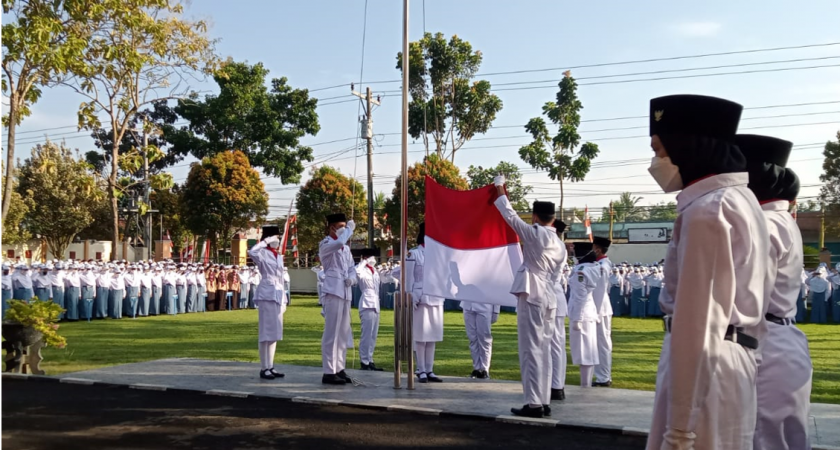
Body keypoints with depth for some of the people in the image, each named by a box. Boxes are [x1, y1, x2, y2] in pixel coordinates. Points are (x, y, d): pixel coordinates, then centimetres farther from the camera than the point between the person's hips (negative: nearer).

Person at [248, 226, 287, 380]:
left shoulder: (279, 255, 16)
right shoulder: (263, 253, -7)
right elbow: (251, 252, -32)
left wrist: (284, 299, 17)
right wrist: (266, 241, -20)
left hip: (278, 295, 8)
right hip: (266, 295, -8)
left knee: (275, 333, 10)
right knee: (266, 332, -6)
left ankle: (270, 366, 16)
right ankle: (264, 368, -1)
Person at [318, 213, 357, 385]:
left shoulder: (345, 248, 20)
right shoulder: (325, 244, -5)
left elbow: (352, 268, 21)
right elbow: (339, 242, -27)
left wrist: (352, 278, -1)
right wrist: (350, 228, -12)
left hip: (346, 292, 8)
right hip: (333, 292, -8)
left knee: (343, 333, 10)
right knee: (331, 332, -9)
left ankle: (339, 369, 17)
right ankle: (329, 372, -6)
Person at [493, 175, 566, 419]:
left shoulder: (534, 234, -8)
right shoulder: (560, 245, 14)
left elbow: (511, 216, 0)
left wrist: (500, 191, 12)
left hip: (531, 296, -7)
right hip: (548, 298, 8)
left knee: (531, 350, -6)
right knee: (544, 351, 10)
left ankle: (534, 404, -7)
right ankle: (544, 402, 12)